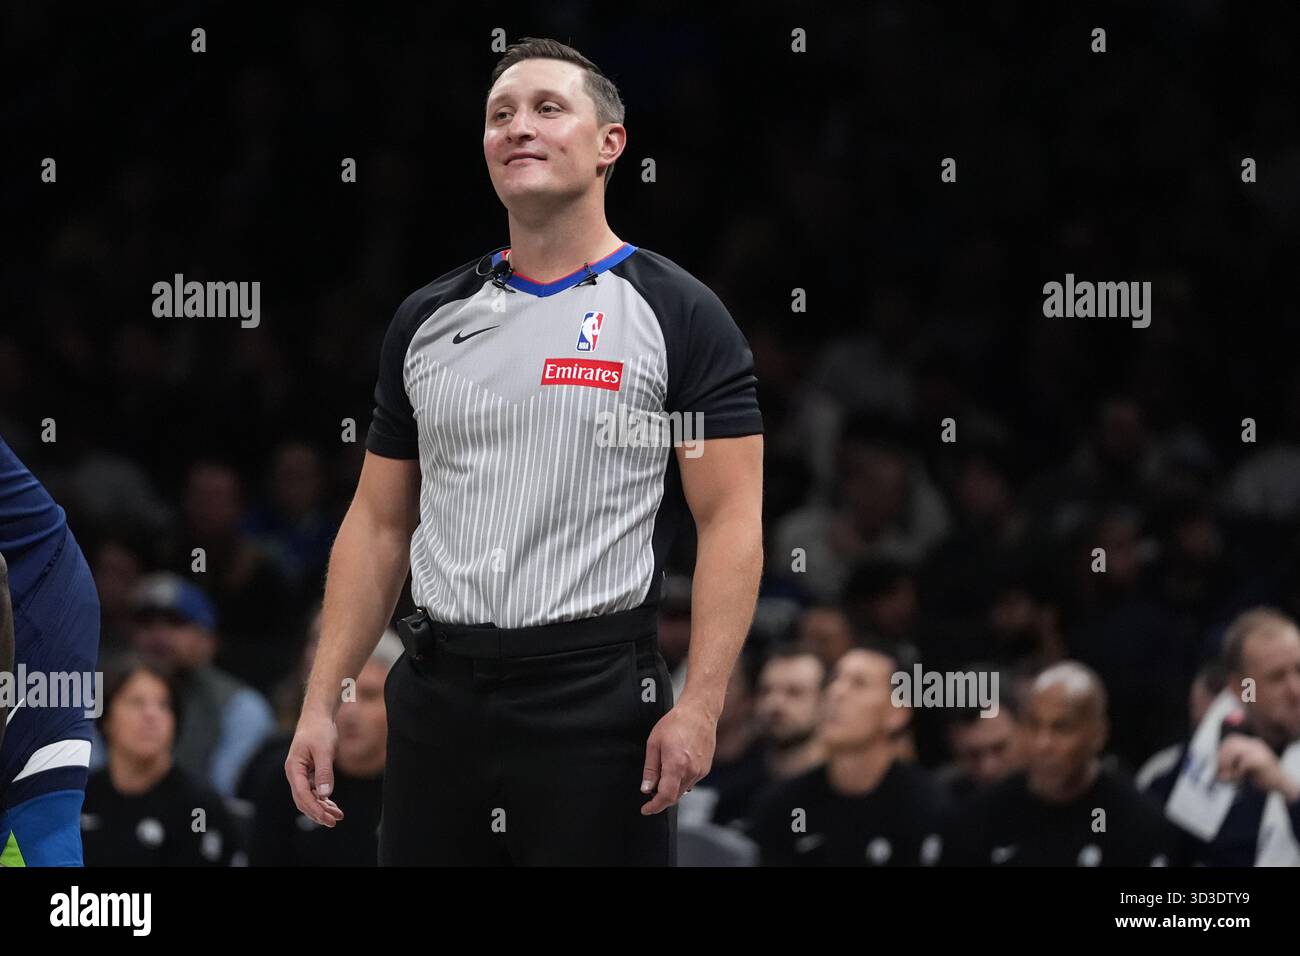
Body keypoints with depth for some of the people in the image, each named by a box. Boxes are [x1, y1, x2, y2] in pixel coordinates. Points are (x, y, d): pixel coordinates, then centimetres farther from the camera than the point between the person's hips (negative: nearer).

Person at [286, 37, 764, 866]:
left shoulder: (677, 315, -2)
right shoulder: (427, 321, 12)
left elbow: (731, 522, -7)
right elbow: (380, 525, 15)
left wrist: (700, 706, -18)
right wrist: (322, 704, 7)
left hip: (595, 696, -5)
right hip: (437, 696, 5)